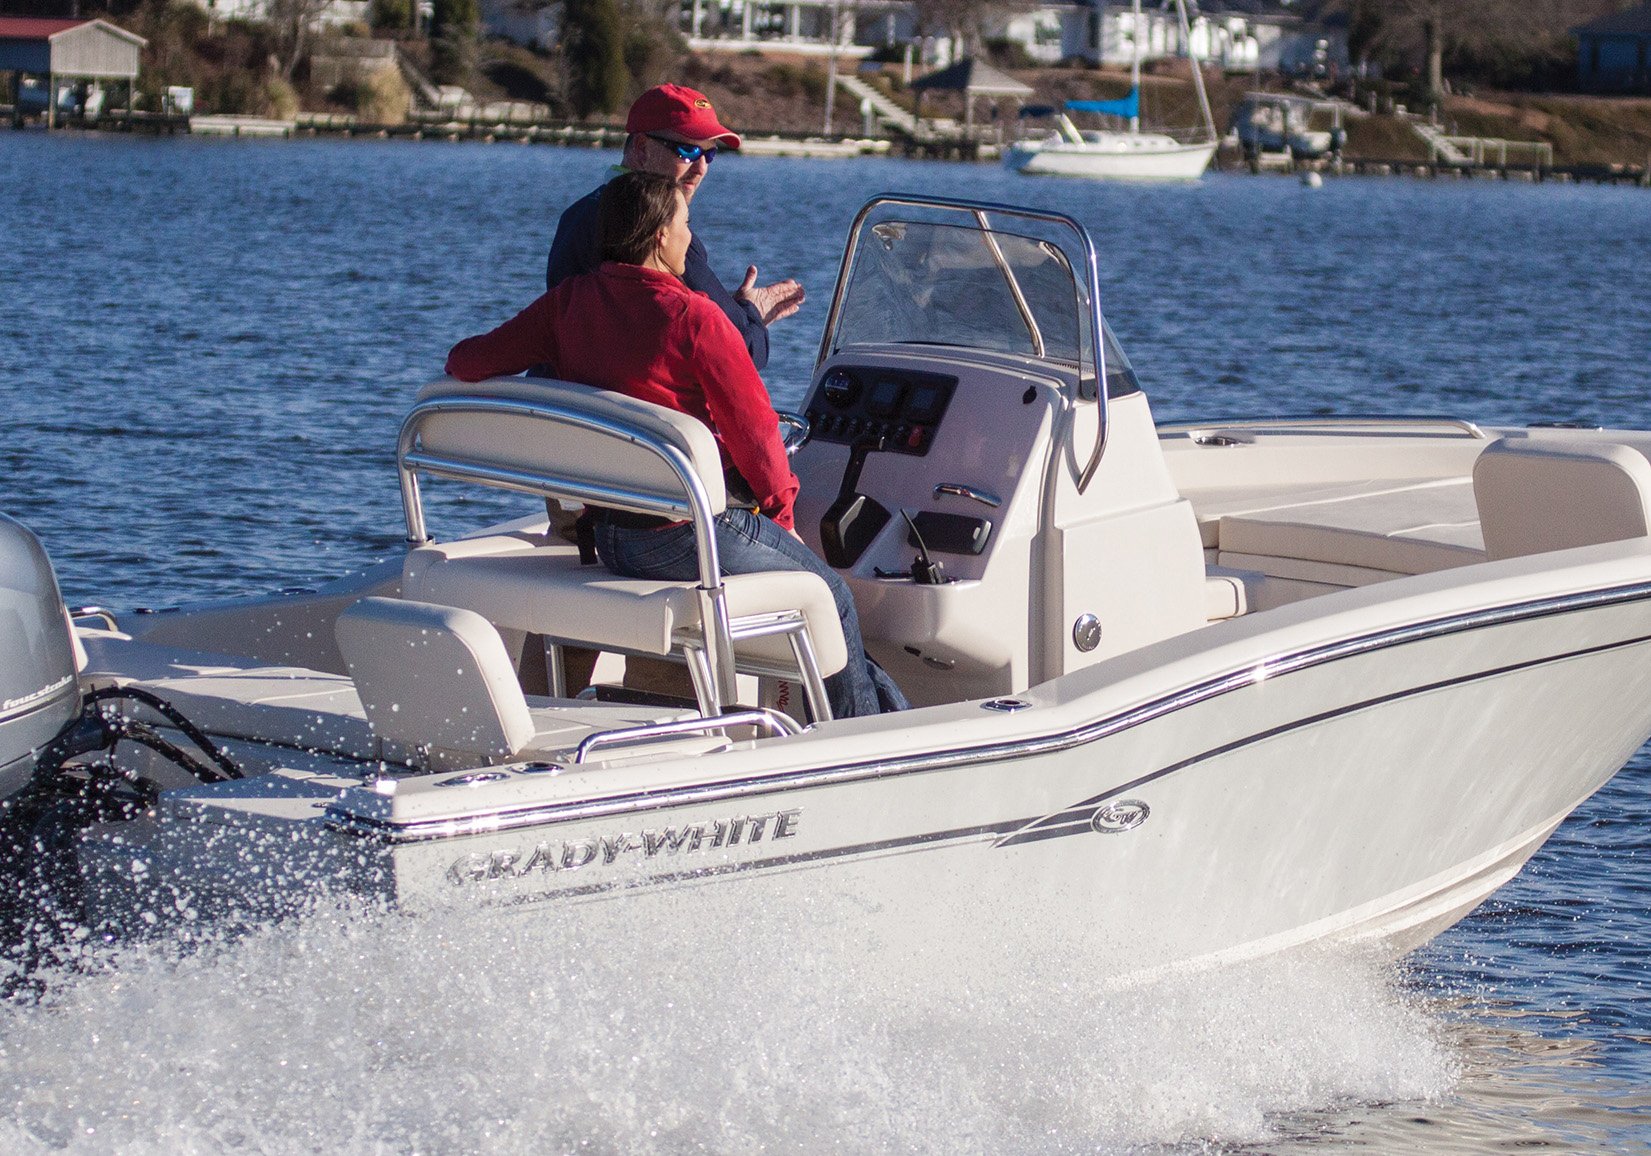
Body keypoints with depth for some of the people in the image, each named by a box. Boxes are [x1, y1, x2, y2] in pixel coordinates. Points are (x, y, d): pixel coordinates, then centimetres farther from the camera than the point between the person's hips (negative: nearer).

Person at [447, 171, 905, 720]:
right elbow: (755, 430, -11)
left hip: (608, 541, 8)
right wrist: (782, 513, 6)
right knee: (832, 597, 14)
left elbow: (466, 361, 4)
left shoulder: (569, 303, 2)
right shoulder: (693, 318, -16)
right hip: (693, 535, -8)